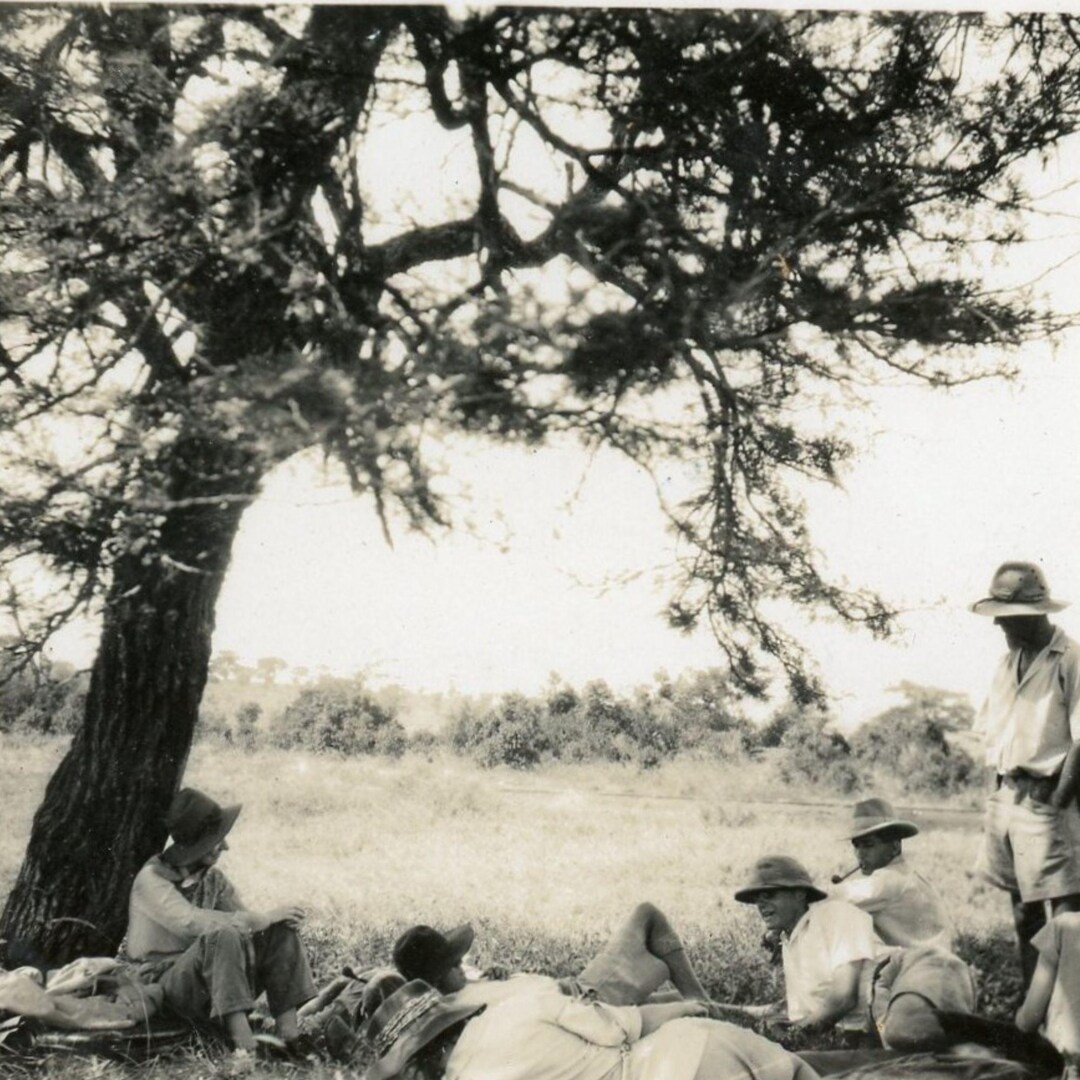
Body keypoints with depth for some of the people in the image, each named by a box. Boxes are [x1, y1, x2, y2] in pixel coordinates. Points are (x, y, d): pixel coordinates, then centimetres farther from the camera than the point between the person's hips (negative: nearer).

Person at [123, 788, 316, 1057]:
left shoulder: (213, 879, 7)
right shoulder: (152, 879, -15)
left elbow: (244, 919, 2)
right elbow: (192, 922, -31)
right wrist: (263, 918, -30)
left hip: (214, 983, 7)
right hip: (167, 984, -7)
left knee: (280, 931, -11)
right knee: (223, 934, -34)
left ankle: (289, 1035, -21)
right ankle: (245, 1049, -39)